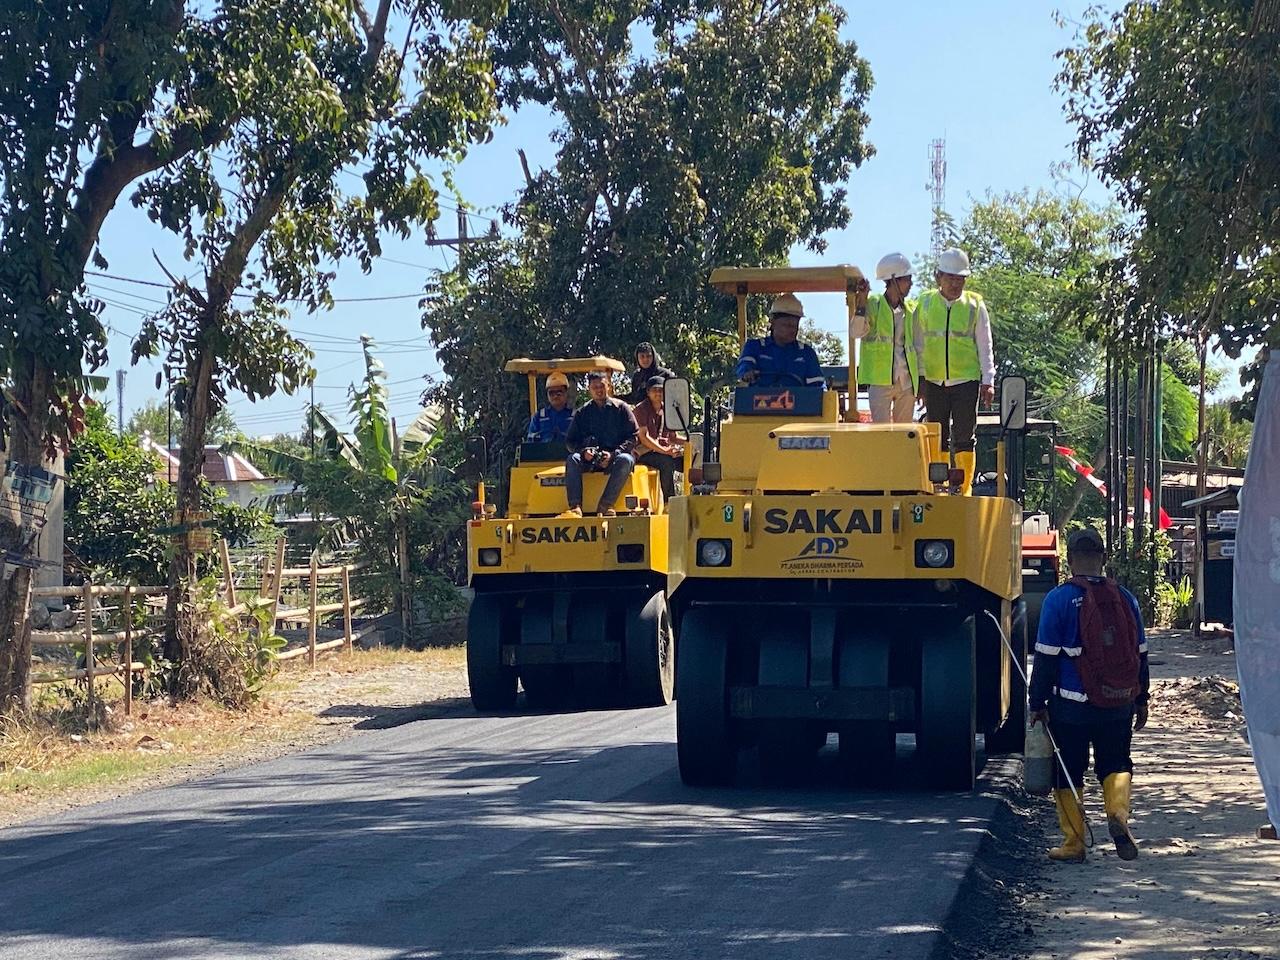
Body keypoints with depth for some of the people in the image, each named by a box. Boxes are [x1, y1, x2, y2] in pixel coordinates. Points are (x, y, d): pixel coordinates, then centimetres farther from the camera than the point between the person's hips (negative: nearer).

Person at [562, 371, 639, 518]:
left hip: (615, 457, -2)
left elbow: (633, 437, 0)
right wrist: (583, 451, -13)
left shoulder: (621, 408, 7)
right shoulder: (582, 412, 13)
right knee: (572, 459, -28)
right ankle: (575, 507, -40)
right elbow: (570, 441, 10)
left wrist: (613, 454, -14)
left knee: (626, 460, -35)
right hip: (590, 460, 2)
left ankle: (605, 506, -39)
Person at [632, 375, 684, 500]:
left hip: (665, 450, 6)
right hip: (645, 453, -6)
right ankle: (669, 500, -31)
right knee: (667, 462, -34)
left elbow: (672, 437, 18)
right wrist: (664, 450, -24)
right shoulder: (641, 409, -5)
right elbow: (644, 437, -15)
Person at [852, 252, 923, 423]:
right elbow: (855, 332, -15)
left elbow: (919, 346, 16)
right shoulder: (872, 304, -1)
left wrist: (921, 378, 12)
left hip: (907, 381, 5)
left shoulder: (910, 309, 11)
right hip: (880, 380, -5)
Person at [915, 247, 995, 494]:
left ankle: (965, 489, 2)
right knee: (937, 437, 6)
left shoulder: (974, 305, 2)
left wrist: (988, 382, 0)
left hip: (966, 380, -2)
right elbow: (918, 343, 12)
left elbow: (985, 347, 5)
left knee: (964, 437, -2)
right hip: (934, 381, 2)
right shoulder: (925, 303, 6)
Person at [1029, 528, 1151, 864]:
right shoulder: (1124, 598, 2)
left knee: (1068, 773, 10)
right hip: (1119, 706, 3)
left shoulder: (1059, 599, -11)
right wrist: (1141, 700, 20)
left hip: (1072, 706, -3)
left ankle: (1073, 844, 15)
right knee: (1116, 764, 19)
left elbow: (1046, 657, -10)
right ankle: (1118, 813, -8)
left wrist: (1038, 703, -2)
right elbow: (1140, 655, 10)